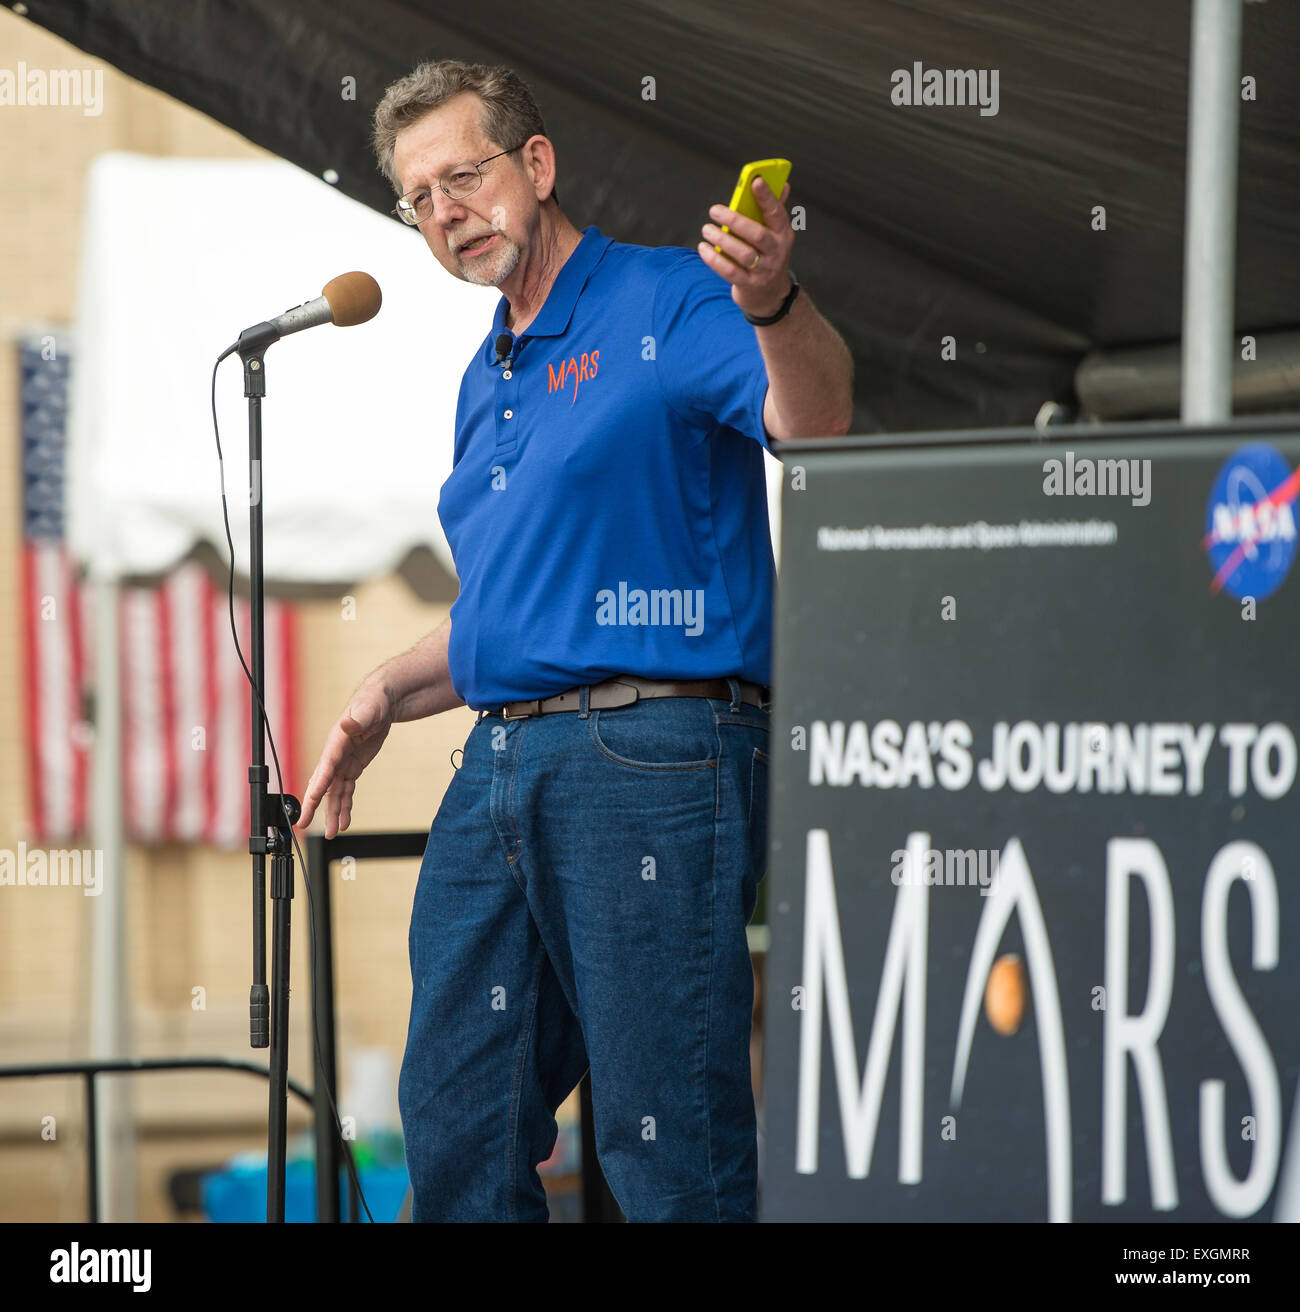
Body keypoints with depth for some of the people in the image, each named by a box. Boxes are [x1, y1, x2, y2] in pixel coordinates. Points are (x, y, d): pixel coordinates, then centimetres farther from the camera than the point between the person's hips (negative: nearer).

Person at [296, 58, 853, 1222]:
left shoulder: (666, 304, -3)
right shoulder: (488, 382, 23)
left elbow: (815, 419, -22)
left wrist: (773, 305, -41)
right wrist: (392, 693, 16)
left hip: (649, 758, -9)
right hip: (499, 767, 9)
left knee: (668, 1142, -8)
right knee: (456, 1125, 11)